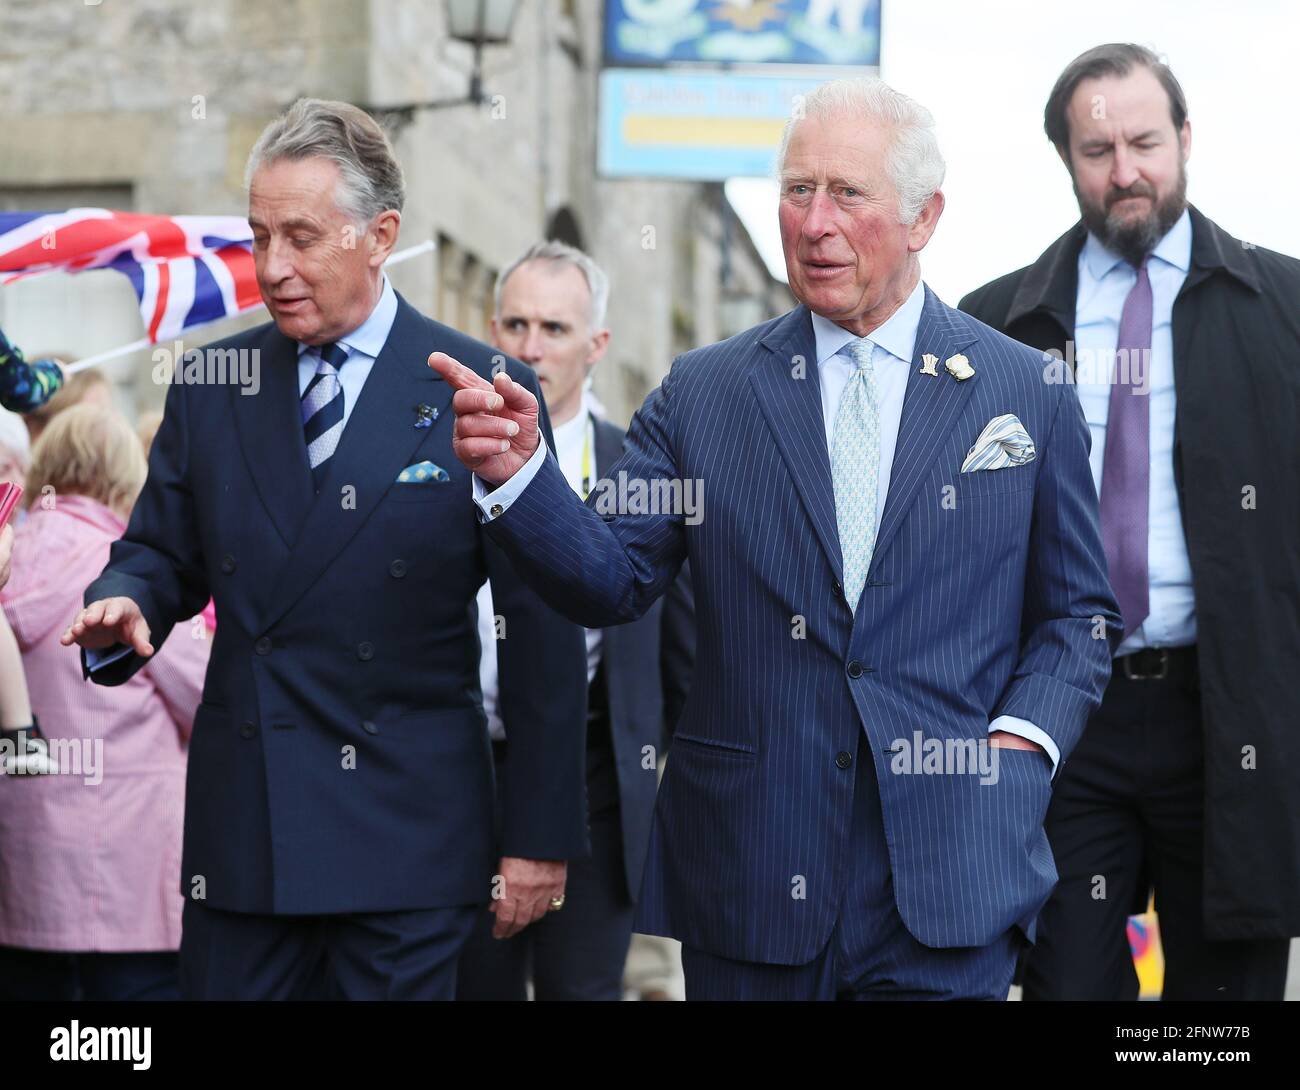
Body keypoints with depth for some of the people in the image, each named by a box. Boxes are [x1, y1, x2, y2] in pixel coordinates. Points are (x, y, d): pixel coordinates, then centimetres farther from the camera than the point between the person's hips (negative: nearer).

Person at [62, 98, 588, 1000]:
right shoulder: (212, 386, 8)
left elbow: (542, 629, -3)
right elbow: (161, 548, 16)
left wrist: (543, 838, -4)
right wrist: (126, 604, -10)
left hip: (407, 834, -3)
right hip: (239, 832, 3)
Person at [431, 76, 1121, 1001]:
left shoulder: (1027, 395, 5)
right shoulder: (702, 394, 6)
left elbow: (1077, 613, 10)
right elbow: (612, 581, 1)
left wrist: (1020, 743, -5)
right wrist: (518, 472, -15)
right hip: (751, 882, 1)